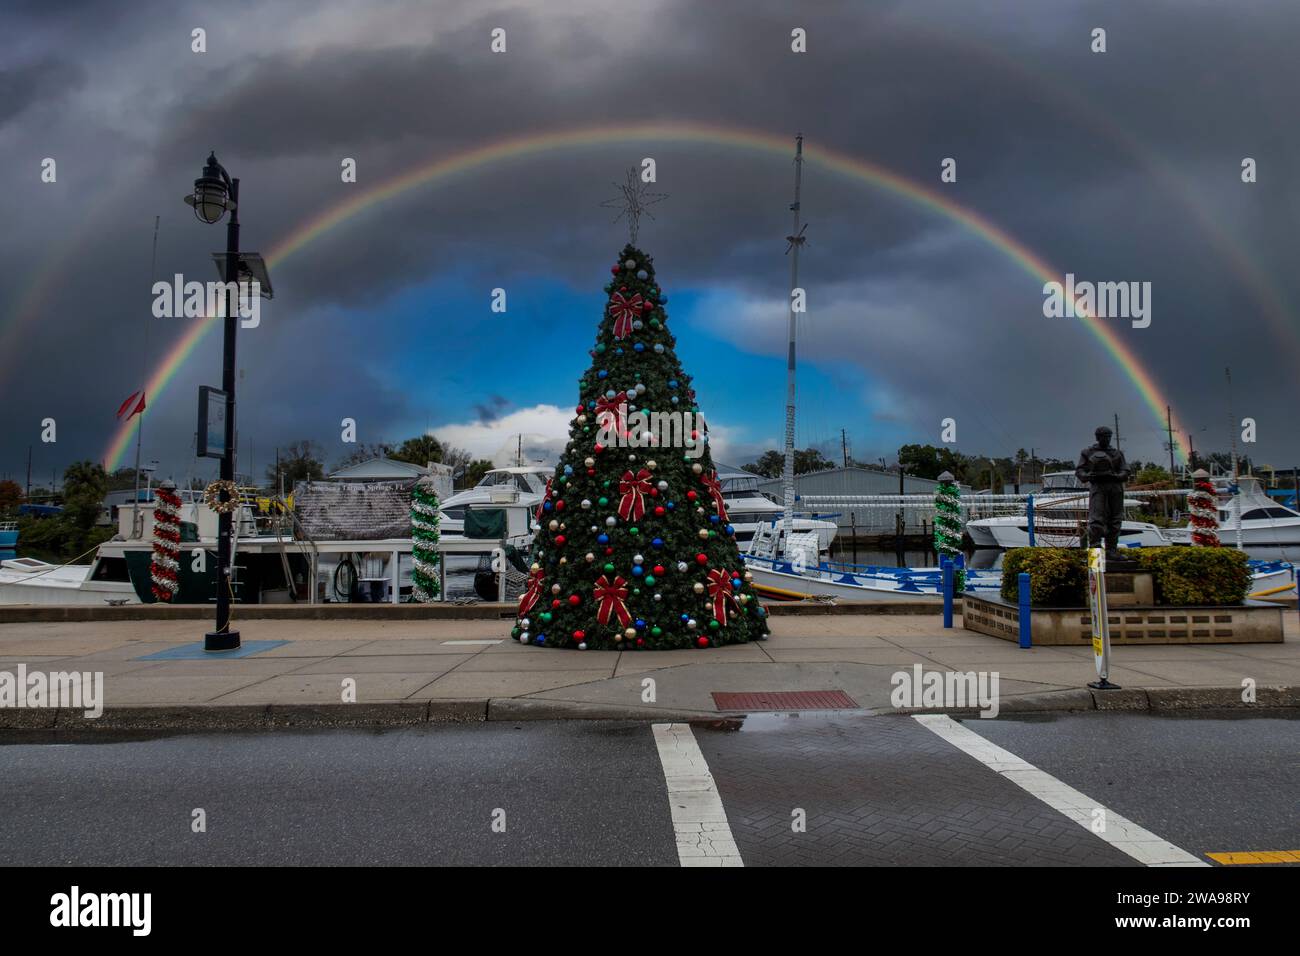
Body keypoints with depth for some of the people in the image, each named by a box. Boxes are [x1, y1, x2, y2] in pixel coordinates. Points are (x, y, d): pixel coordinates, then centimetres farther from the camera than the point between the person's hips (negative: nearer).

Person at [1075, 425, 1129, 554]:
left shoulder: (1117, 453, 15)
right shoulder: (1088, 453, 9)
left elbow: (1125, 473, 8)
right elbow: (1079, 471, 3)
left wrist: (1114, 476, -14)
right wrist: (1088, 476, -18)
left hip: (1115, 489, 3)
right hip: (1097, 487, -3)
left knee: (1115, 521, 3)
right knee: (1096, 519, -15)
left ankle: (1111, 551, 9)